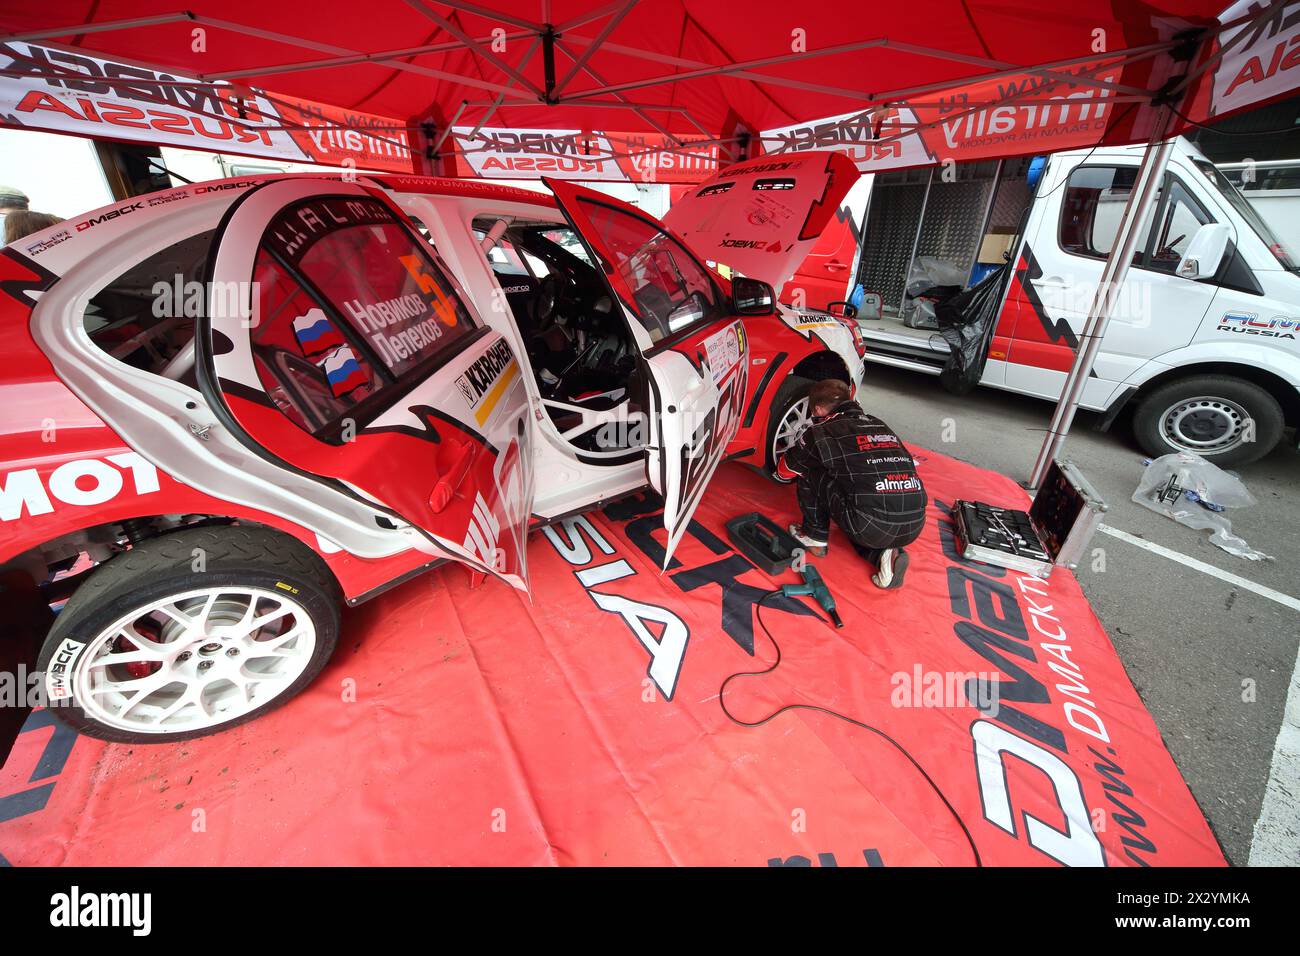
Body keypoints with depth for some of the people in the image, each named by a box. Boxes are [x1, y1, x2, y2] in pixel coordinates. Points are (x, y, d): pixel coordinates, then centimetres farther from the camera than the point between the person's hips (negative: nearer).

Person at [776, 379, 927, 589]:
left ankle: (816, 537, 23)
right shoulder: (880, 425, 21)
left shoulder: (823, 430, 5)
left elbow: (785, 470, 19)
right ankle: (885, 554, 12)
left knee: (809, 472, 12)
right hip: (914, 527, 6)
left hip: (872, 527, -6)